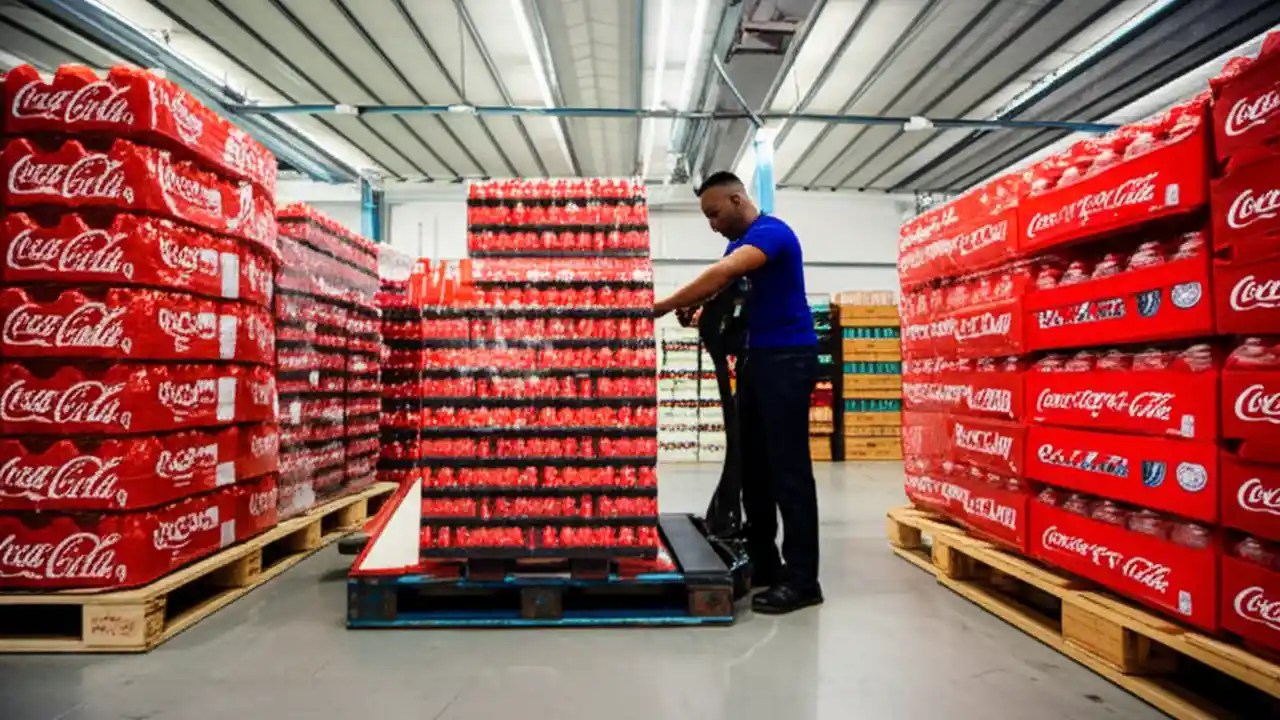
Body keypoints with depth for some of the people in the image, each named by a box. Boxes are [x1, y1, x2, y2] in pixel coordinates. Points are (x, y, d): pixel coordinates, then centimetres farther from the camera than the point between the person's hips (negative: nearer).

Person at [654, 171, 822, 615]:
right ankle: (762, 562, 20)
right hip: (758, 358, 10)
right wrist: (690, 306, -12)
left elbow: (722, 275, -29)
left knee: (789, 468, -8)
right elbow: (718, 283, 9)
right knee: (753, 463, 10)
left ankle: (802, 579, 0)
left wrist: (664, 306, -25)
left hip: (787, 359, -10)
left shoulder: (772, 232, -14)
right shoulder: (740, 242, 18)